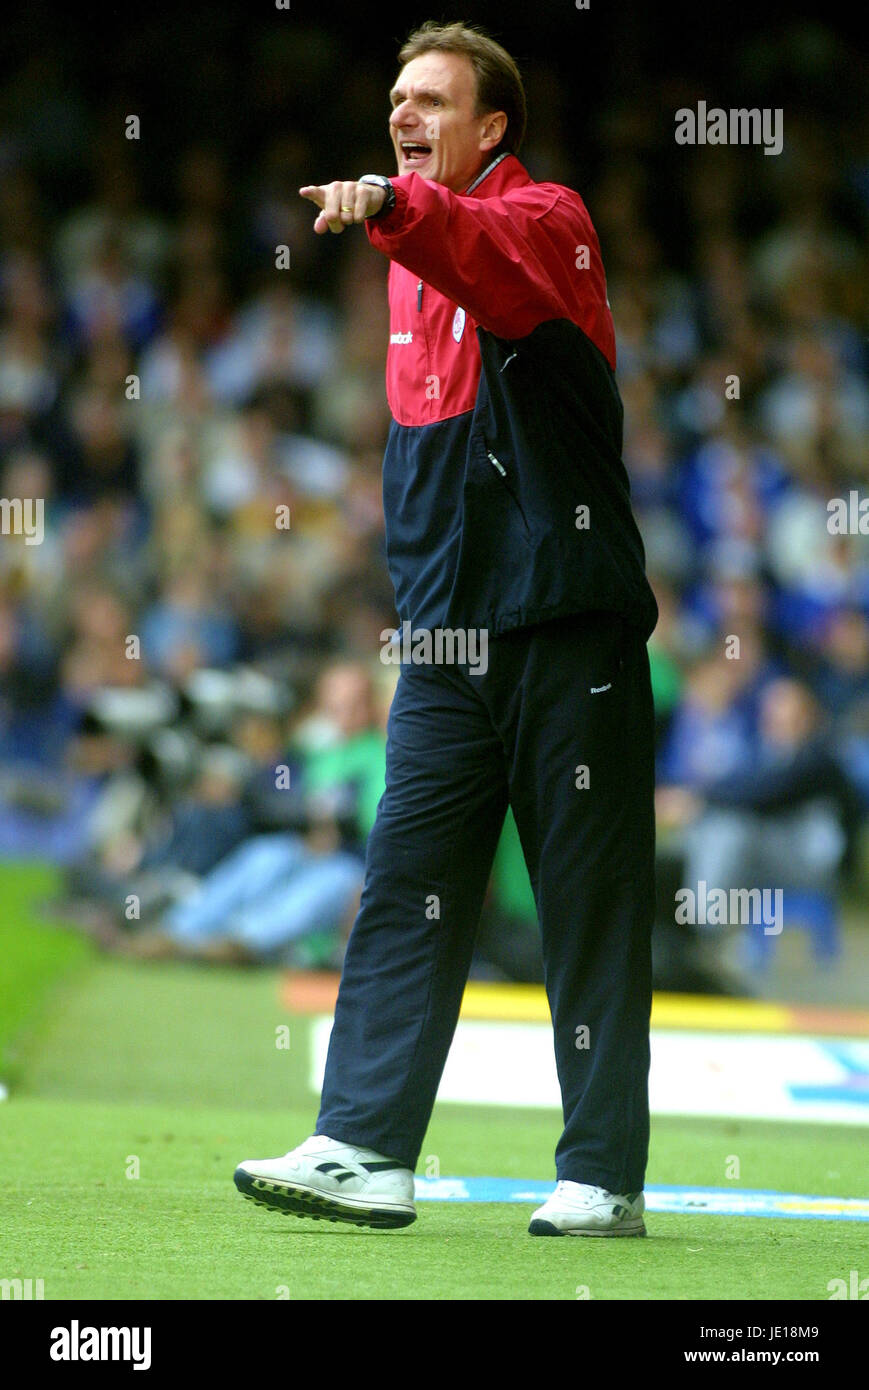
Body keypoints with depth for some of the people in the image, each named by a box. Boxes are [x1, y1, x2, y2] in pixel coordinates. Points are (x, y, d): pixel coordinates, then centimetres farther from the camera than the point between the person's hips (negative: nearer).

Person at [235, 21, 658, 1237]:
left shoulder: (545, 222, -5)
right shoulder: (410, 258, 17)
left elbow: (495, 259, -31)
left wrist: (392, 207, -50)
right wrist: (420, 584, 14)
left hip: (568, 631, -6)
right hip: (445, 635, 6)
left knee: (591, 901, -2)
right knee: (405, 889, -2)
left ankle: (604, 1177, 1)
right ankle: (364, 1151, -5)